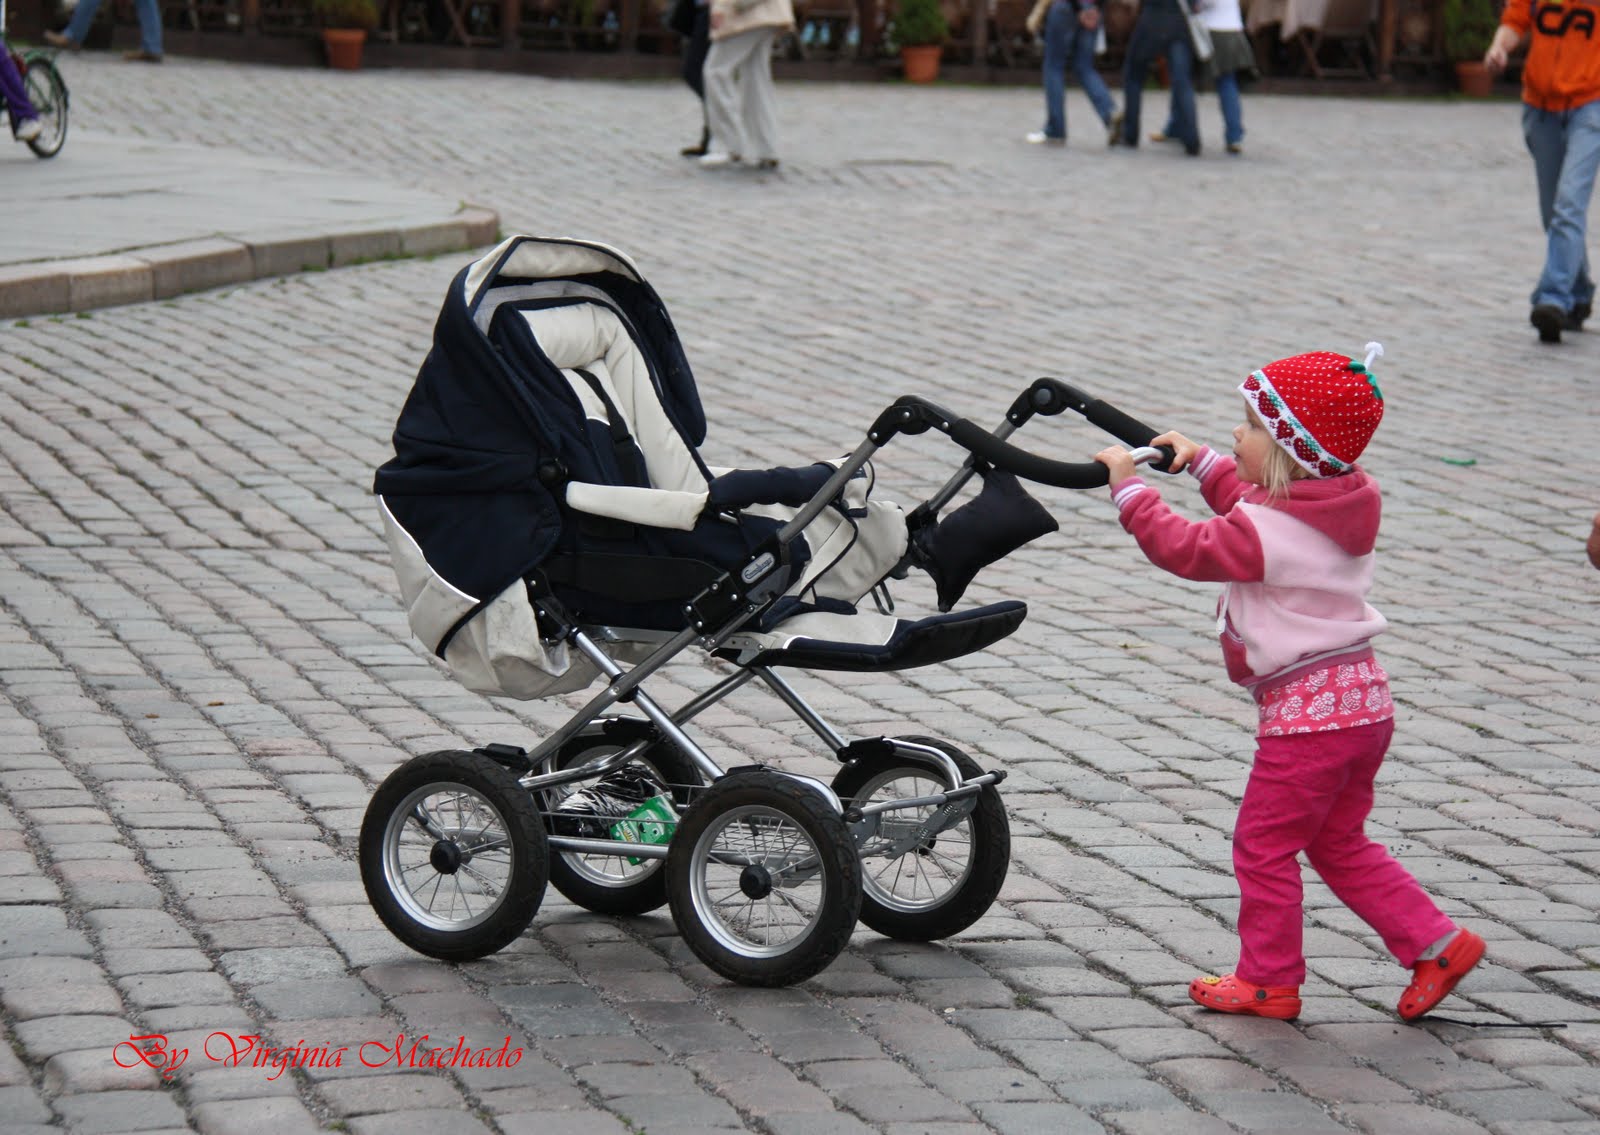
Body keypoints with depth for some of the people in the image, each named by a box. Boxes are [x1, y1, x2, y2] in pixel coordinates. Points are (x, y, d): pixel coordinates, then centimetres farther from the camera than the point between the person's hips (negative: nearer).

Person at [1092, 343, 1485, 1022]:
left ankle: (1268, 980, 14)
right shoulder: (1339, 506, 8)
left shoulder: (1267, 532, -20)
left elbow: (1184, 548, -15)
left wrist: (1128, 487, -5)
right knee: (1339, 845, 20)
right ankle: (1437, 943, 15)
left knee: (1264, 845, 5)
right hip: (1362, 703, 9)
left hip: (1307, 712, -9)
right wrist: (1201, 463, 28)